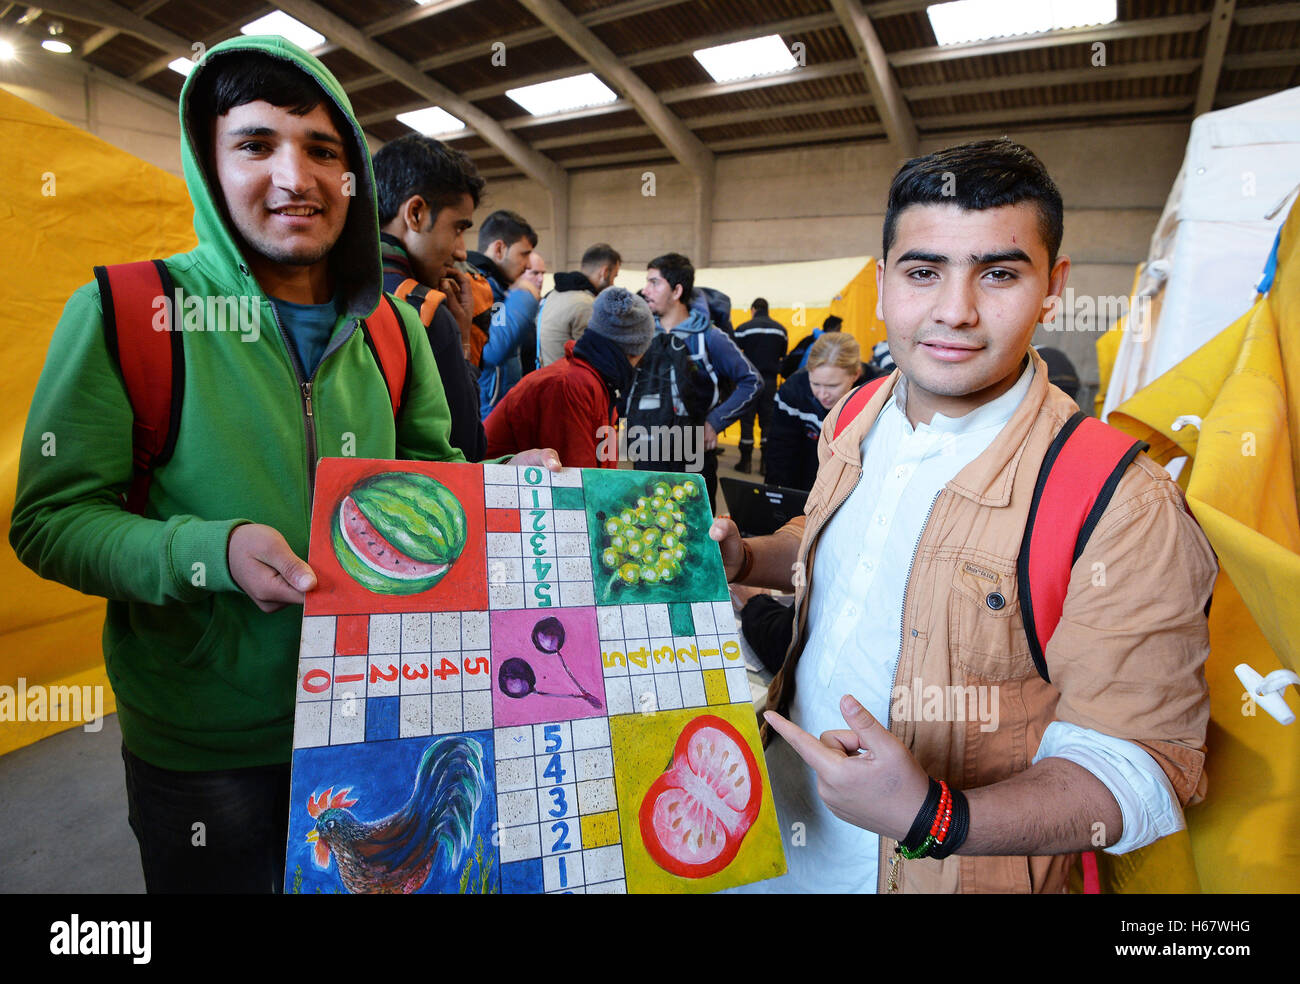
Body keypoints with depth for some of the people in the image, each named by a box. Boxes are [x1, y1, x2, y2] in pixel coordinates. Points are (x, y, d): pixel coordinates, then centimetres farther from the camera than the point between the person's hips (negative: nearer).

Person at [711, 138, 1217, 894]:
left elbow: (1138, 764, -21)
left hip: (948, 866, -5)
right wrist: (745, 559, -4)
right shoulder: (853, 421, -5)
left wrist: (935, 818, -35)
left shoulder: (1122, 506, -24)